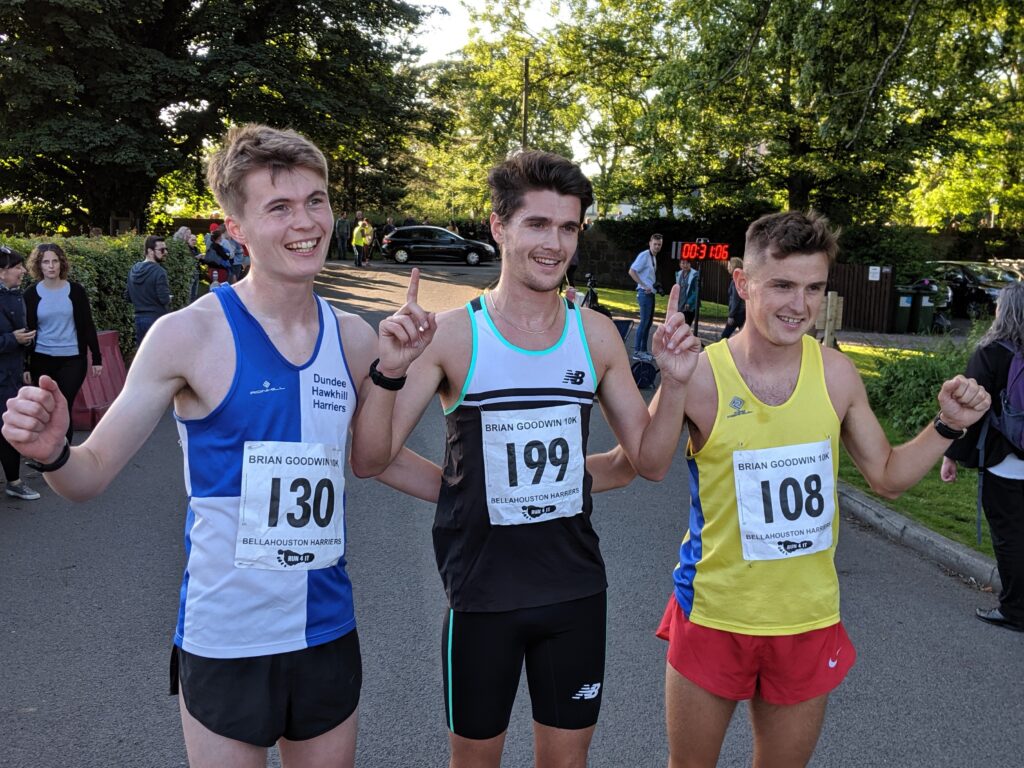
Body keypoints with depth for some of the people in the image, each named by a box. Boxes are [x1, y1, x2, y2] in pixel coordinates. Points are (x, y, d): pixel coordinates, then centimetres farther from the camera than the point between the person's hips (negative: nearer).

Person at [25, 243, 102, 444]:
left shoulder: (75, 290, -2)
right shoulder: (32, 294, 0)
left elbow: (88, 326, 2)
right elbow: (27, 330, 4)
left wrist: (97, 358, -1)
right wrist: (24, 365, 1)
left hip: (72, 359, -1)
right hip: (41, 360, 1)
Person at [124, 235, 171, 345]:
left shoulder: (133, 270, 7)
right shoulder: (158, 272, -17)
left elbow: (127, 296, 12)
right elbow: (165, 299, -21)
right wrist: (169, 299, 0)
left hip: (139, 319, 7)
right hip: (157, 319, -7)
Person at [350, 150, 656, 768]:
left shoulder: (597, 334, -3)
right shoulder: (453, 335, -11)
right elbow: (371, 460, -12)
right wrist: (389, 372, -26)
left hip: (576, 589, 3)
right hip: (482, 593, -2)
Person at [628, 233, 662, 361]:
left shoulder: (653, 257, 16)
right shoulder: (644, 255, -12)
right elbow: (632, 271, -21)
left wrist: (656, 286, 12)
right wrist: (644, 286, -21)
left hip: (651, 293, 9)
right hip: (645, 293, -9)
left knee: (649, 322, 12)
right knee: (644, 321, -9)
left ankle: (643, 350, 18)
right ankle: (637, 351, -6)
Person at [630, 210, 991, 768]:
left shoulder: (836, 374, -5)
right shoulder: (703, 372, -15)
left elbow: (888, 476, 7)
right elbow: (650, 468, -27)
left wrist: (947, 426, -7)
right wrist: (675, 385, -39)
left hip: (809, 619, 3)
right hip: (713, 615, -2)